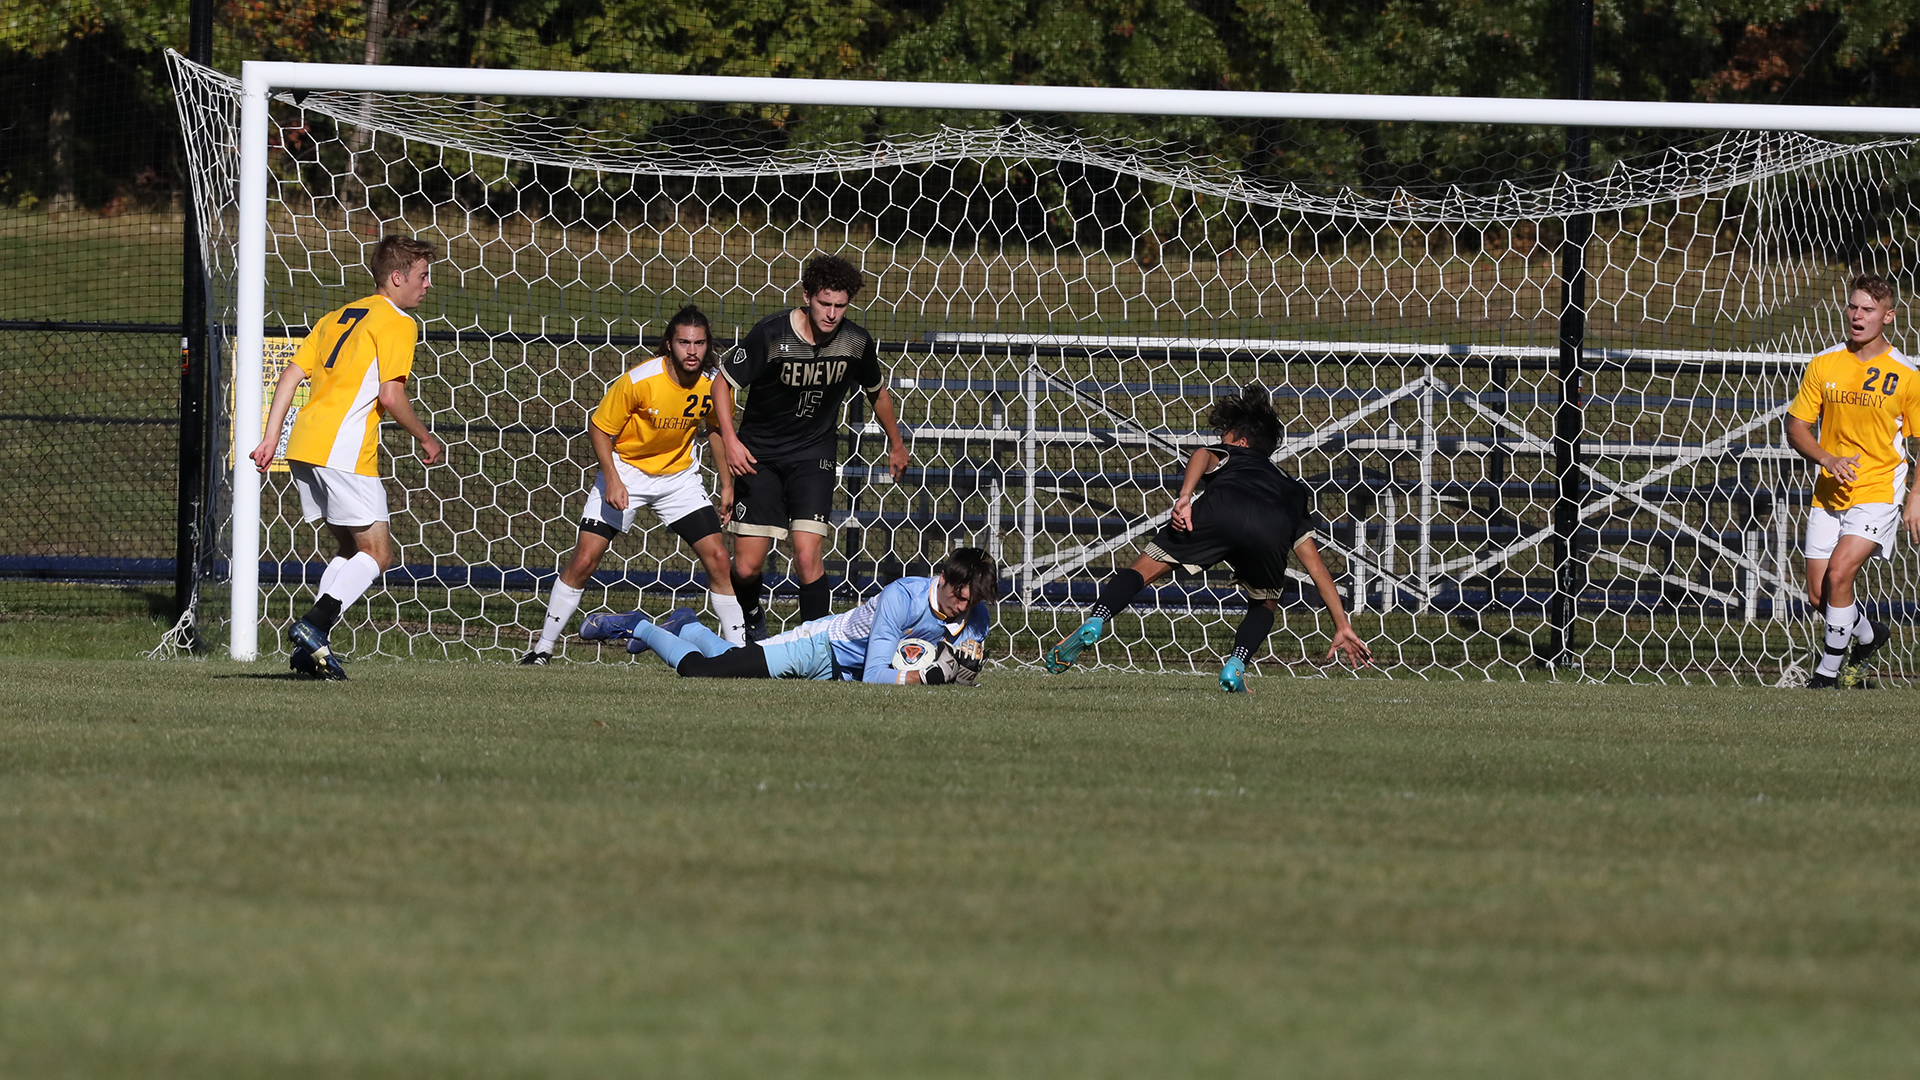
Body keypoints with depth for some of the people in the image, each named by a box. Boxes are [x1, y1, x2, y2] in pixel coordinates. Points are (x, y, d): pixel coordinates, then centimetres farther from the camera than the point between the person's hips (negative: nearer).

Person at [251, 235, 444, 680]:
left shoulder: (339, 317, 22)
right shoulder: (397, 322, -2)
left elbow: (291, 375, 17)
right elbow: (390, 396, -12)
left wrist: (270, 439, 14)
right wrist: (426, 439, 3)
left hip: (303, 444, 8)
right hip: (344, 449, -8)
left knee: (352, 548, 16)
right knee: (377, 554, -4)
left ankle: (313, 644, 5)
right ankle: (314, 627, -20)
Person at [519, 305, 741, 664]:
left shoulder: (713, 384, -13)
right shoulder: (639, 381, -25)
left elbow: (716, 429, 9)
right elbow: (599, 430, -14)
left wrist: (726, 483, 6)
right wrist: (612, 480, -23)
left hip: (679, 476, 3)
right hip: (626, 470, -3)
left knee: (717, 557, -6)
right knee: (583, 560, -9)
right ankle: (544, 646, 3)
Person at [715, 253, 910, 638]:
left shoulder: (856, 342, -8)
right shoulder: (771, 334, -18)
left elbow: (877, 392, 13)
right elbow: (723, 382, -6)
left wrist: (896, 444, 26)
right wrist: (730, 439, -17)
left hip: (814, 454, 1)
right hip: (760, 454, -1)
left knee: (808, 557, -17)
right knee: (747, 568, -2)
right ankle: (752, 622, 30)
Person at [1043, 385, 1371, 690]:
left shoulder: (1229, 455, 39)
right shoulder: (1291, 491, 45)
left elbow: (1203, 456, 10)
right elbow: (1316, 567, 40)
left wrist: (1185, 498, -7)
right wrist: (1343, 627, 40)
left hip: (1220, 507, -2)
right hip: (1270, 532, 2)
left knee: (1145, 568, 7)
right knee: (1265, 604, 28)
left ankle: (1094, 622, -17)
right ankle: (1236, 666, 3)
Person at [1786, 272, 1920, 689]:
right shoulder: (1824, 365, 2)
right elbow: (1796, 427, 5)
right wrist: (1828, 459, -14)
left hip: (1877, 493, -4)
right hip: (1829, 494, 4)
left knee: (1838, 573, -21)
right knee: (1819, 595, 4)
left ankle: (1829, 671, -6)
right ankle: (1868, 635, 36)